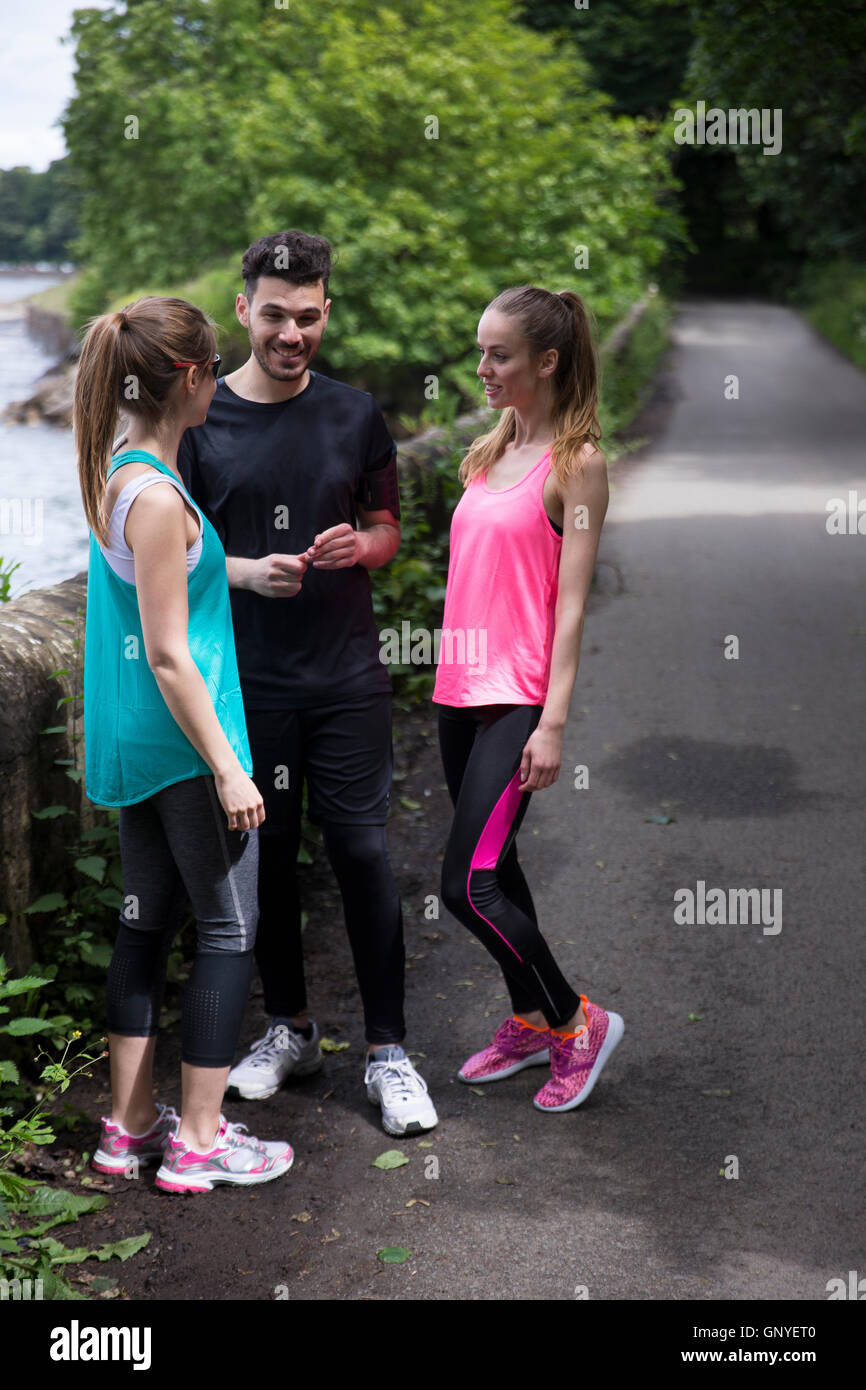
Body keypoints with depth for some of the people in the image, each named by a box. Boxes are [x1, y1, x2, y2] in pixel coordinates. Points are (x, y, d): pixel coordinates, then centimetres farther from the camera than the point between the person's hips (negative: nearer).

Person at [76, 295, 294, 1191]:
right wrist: (227, 767, -18)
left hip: (132, 745, 10)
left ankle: (129, 1126, 25)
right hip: (183, 746, -9)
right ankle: (197, 1142, 10)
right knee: (229, 930, 2)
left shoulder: (115, 478, 8)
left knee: (145, 921, 15)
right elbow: (168, 656, -21)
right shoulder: (158, 497, -20)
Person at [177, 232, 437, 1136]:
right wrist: (245, 572, -17)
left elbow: (388, 527, 13)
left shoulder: (354, 415, 5)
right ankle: (288, 1028, 28)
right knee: (266, 852, 10)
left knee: (362, 851, -2)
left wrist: (358, 546, -11)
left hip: (347, 677, 0)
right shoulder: (199, 420, 0)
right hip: (245, 681, 0)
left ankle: (387, 1052, 8)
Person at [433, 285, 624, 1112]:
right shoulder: (489, 453, 13)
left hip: (517, 700, -7)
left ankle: (577, 1020, 9)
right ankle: (529, 1023, 32)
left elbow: (570, 604, -12)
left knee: (466, 885, -10)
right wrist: (445, 675, 14)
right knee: (493, 867, 15)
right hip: (460, 691, 8)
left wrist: (553, 723, -17)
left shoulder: (576, 463, -8)